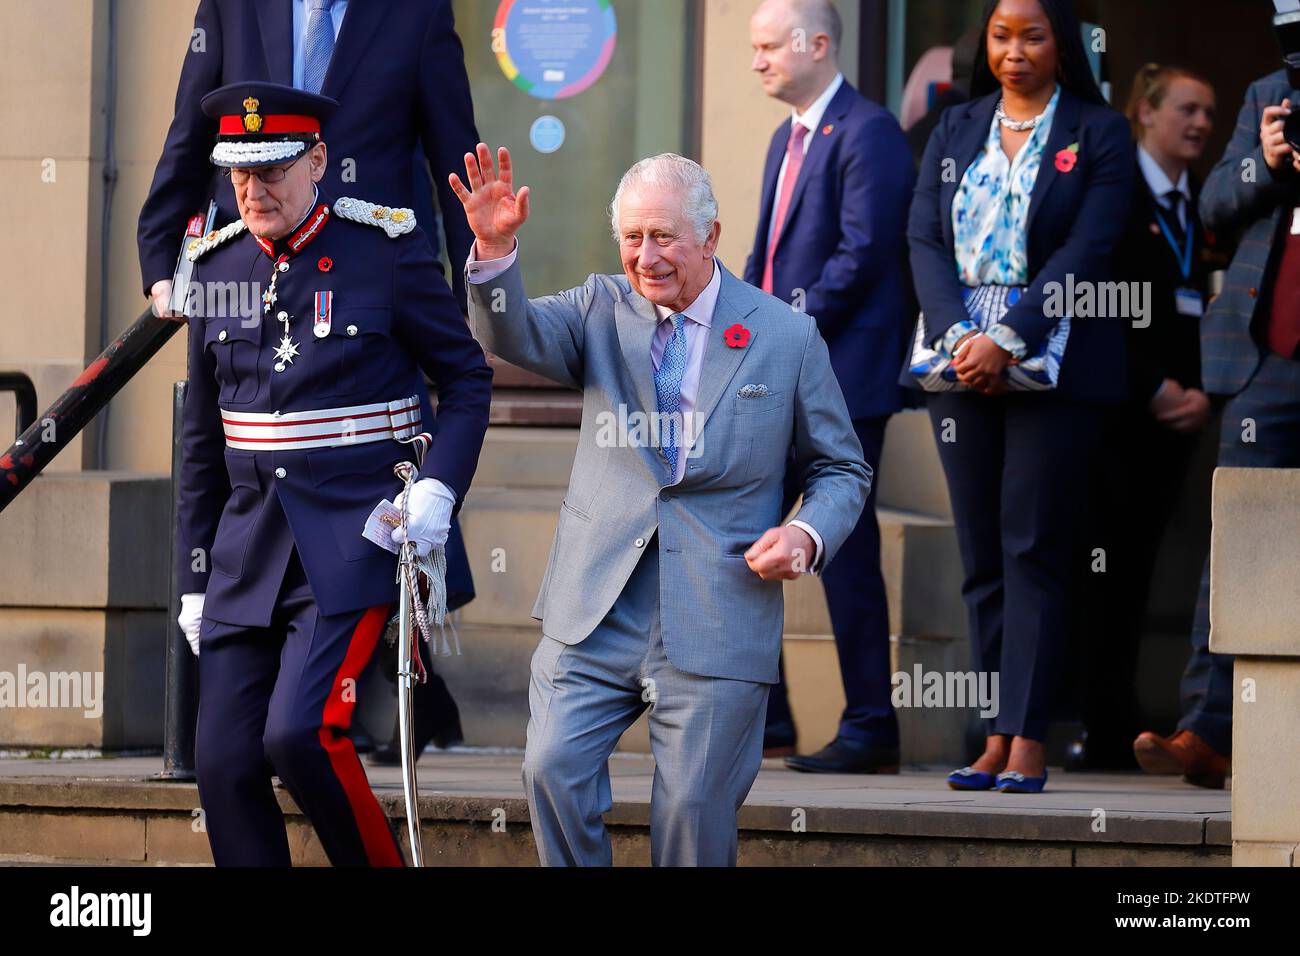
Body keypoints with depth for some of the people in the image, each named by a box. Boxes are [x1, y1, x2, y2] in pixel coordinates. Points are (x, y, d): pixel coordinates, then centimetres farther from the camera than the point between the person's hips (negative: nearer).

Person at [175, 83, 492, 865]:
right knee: (225, 766, -3)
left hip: (355, 539, -5)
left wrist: (438, 491, -12)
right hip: (250, 544, 5)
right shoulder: (218, 266, 9)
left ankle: (381, 862, 2)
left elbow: (469, 379, 3)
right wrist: (194, 579, 14)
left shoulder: (388, 249, -4)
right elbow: (203, 441, 15)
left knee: (300, 734, -20)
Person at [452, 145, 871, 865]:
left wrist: (808, 535, -10)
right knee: (553, 767, -10)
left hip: (716, 617, -2)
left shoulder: (786, 337, 3)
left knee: (694, 807, -1)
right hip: (596, 611, 2)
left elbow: (840, 469, 10)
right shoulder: (602, 310, 8)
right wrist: (495, 249, -30)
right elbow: (515, 336, -12)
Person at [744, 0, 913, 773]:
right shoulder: (789, 139, 19)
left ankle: (871, 730, -1)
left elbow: (862, 253, -18)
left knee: (846, 550, -6)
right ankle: (761, 719, 14)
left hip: (840, 377, -9)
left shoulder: (867, 133, -11)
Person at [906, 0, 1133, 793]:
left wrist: (1008, 339, -16)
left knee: (1032, 550, -7)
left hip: (1052, 363, -4)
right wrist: (959, 334, -11)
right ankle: (995, 740, 4)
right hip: (960, 362, 4)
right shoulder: (956, 133, 14)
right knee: (982, 556, 3)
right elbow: (925, 240, 6)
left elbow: (1088, 251, -8)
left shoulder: (1098, 134, 1)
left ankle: (1027, 740, -9)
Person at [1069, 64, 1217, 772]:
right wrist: (1153, 389, -13)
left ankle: (1113, 729, 5)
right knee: (1105, 571, -7)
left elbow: (1209, 314, 15)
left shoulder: (1201, 209, 16)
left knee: (1136, 572, 4)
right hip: (1113, 412, -6)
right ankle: (1107, 729, -6)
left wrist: (1202, 393, -2)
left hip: (1173, 415, 6)